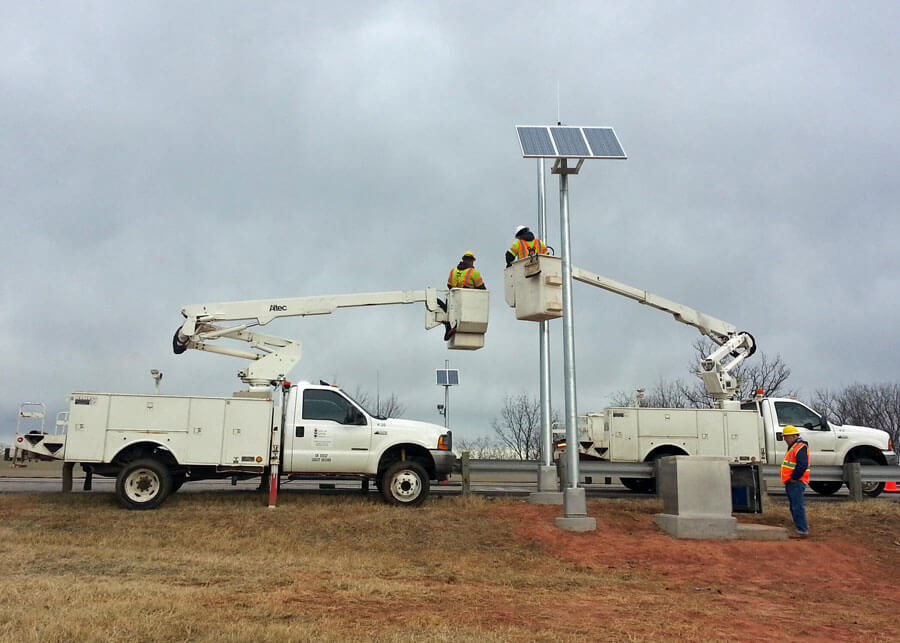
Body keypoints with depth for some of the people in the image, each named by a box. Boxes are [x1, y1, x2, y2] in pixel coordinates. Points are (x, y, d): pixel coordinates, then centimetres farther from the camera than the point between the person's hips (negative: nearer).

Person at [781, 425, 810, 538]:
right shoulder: (792, 446, 20)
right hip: (791, 483, 11)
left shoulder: (800, 447, -13)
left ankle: (803, 532, -7)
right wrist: (788, 478, 18)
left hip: (796, 482, -11)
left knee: (797, 507, -10)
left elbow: (802, 465, -23)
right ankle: (804, 527, 23)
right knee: (794, 507, 15)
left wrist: (794, 478, -18)